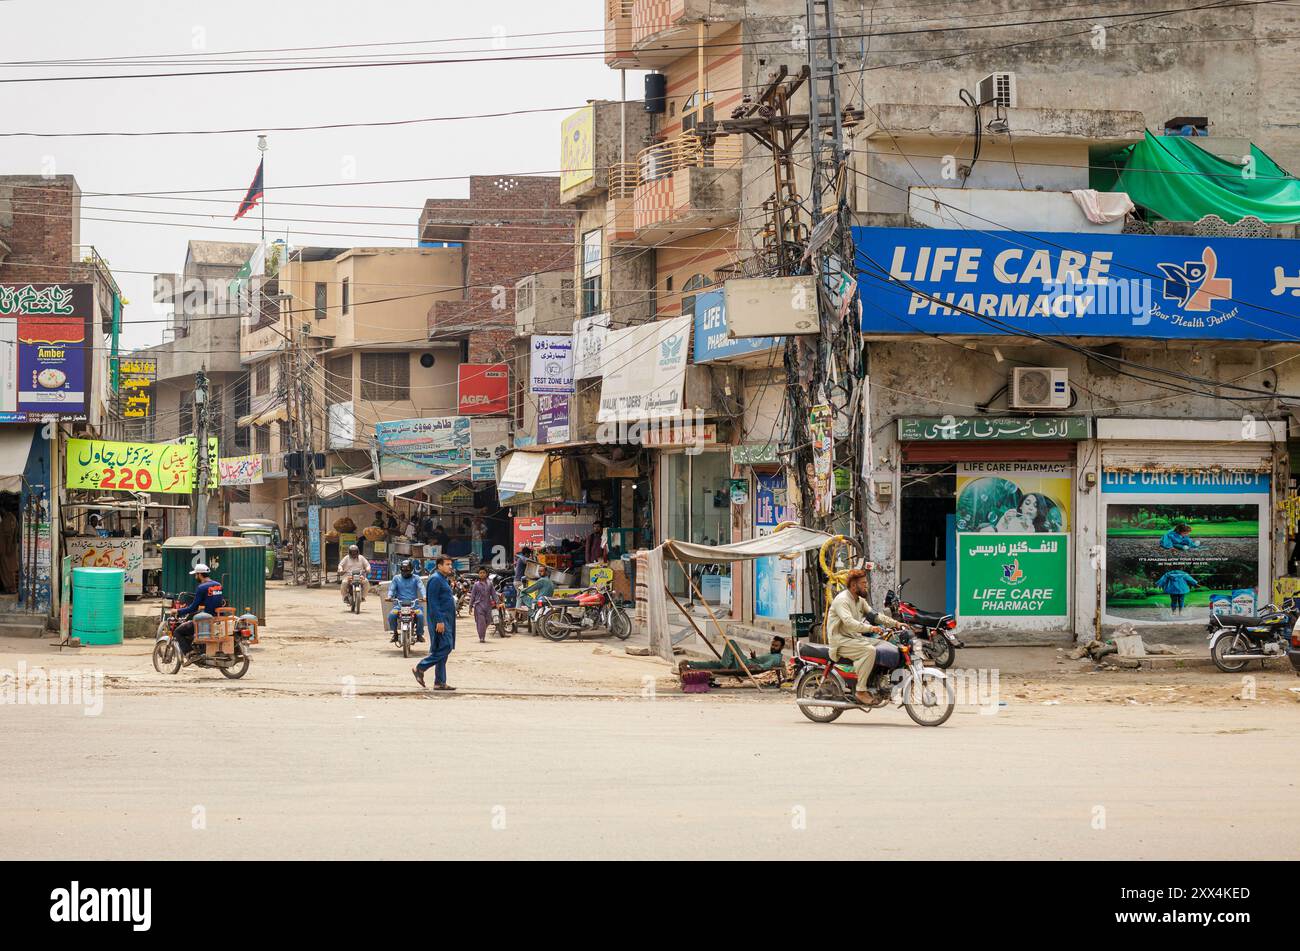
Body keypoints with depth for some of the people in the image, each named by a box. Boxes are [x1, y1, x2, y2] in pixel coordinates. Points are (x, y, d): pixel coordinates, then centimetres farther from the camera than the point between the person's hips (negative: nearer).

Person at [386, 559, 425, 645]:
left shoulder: (415, 578, 12)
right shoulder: (396, 578, 16)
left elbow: (421, 588, -2)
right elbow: (392, 588, 7)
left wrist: (423, 596, -23)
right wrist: (389, 596, -16)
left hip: (413, 603, -1)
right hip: (399, 604, 1)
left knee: (420, 615, -28)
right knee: (391, 615, -27)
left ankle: (419, 634, -6)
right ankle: (395, 633, -3)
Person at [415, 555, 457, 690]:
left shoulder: (444, 579, 20)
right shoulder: (435, 579, -11)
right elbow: (433, 602, -18)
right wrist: (439, 621, -23)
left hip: (446, 620, 10)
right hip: (440, 619, -10)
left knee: (444, 650, 8)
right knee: (444, 648, -14)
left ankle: (440, 683, 9)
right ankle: (419, 668, -5)